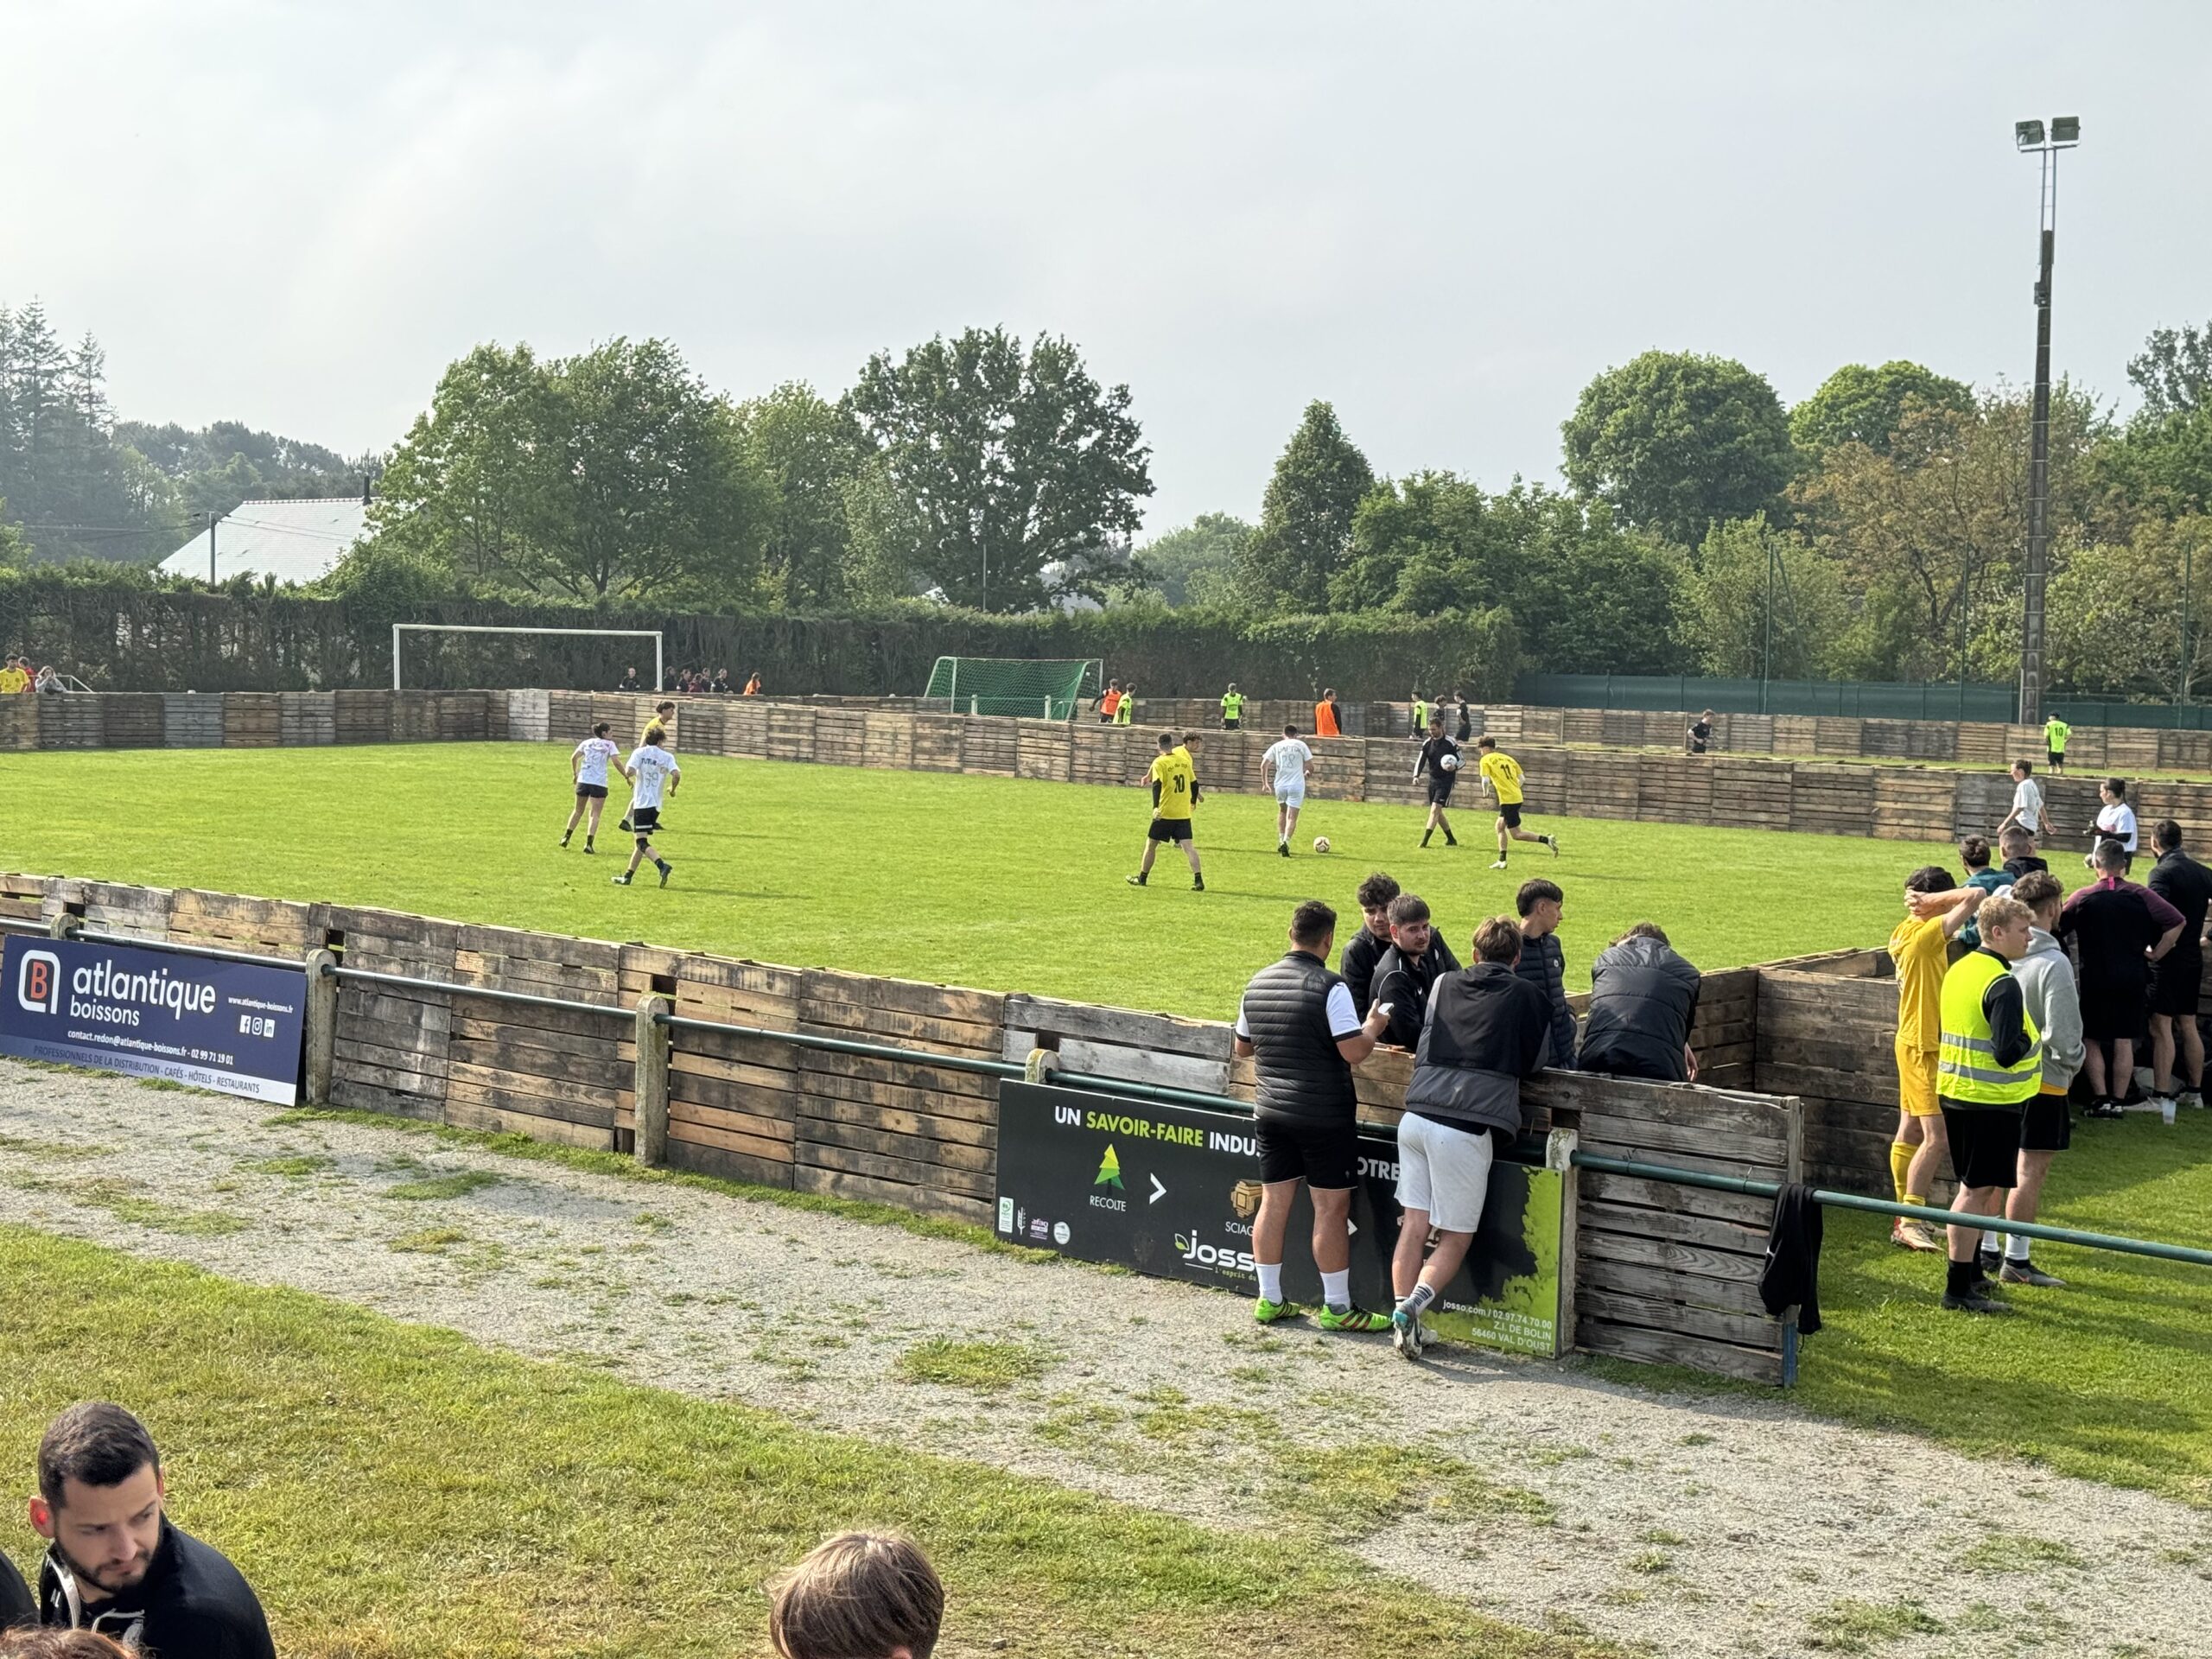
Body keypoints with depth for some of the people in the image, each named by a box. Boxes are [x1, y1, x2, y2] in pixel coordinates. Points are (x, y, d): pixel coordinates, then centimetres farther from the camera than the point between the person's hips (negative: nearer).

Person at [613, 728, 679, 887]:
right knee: (641, 841, 14)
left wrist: (628, 775, 9)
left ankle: (662, 865, -32)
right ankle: (628, 876, 19)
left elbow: (629, 772, -14)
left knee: (642, 842, -10)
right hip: (656, 804, 4)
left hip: (642, 803, -4)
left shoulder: (640, 752, 0)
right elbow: (677, 774, -12)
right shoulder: (667, 757, 5)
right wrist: (672, 789, 7)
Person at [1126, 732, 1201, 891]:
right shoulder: (1184, 760, 8)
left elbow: (1157, 785, -20)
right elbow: (1194, 783, 13)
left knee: (1151, 844, 11)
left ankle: (1141, 878, 20)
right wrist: (1193, 801, 30)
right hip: (1184, 813, 4)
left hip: (1165, 812, -4)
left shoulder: (1159, 762, -7)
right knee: (1188, 846, -1)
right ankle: (1198, 880, -14)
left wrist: (1155, 807, -28)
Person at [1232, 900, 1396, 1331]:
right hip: (1324, 1114, -6)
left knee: (1274, 1203, 11)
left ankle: (1269, 1300, 17)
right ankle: (1336, 1308, 6)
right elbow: (1354, 1052, -19)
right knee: (1331, 1208, 0)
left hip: (1270, 1111, 6)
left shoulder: (1258, 983, 6)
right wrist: (1375, 1024, -1)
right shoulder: (1330, 988, -15)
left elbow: (1242, 1047, 16)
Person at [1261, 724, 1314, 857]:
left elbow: (1264, 764, 2)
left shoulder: (1276, 746, 7)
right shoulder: (1301, 745, 5)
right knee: (1292, 817, -2)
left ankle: (1281, 840, 23)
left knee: (1282, 811, 26)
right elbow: (1309, 763, 4)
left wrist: (1265, 782, 10)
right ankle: (1286, 842, -24)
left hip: (1280, 784, 2)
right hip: (1297, 785, -2)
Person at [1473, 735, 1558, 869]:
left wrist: (1486, 791, 7)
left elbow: (1485, 780, -13)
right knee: (1500, 827, 19)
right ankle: (1502, 861, 18)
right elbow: (1521, 779, 12)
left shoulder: (1485, 760, -3)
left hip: (1507, 799, -8)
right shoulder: (1507, 758, 17)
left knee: (1516, 834, -3)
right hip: (1517, 797, 8)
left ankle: (1547, 840, -14)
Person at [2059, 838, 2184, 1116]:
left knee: (2091, 1040, 9)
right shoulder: (2141, 895, -3)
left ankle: (2100, 1099, 0)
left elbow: (2057, 928, -5)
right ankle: (2118, 1101, 10)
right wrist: (2155, 954, 0)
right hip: (2133, 978, 2)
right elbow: (2176, 922, -9)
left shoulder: (2083, 897, -6)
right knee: (2124, 1042, 9)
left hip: (2095, 979, -2)